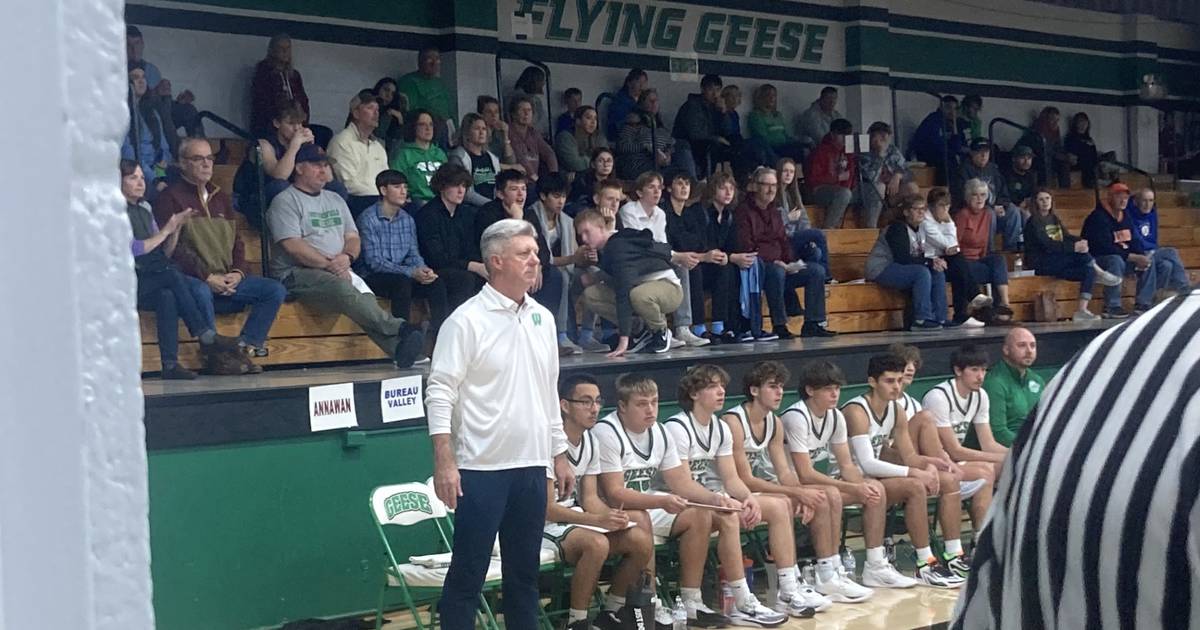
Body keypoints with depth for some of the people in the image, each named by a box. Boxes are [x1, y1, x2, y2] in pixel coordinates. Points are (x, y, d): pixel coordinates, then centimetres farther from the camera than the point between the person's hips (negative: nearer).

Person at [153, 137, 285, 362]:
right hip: (191, 280, -6)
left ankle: (245, 348, -22)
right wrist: (207, 277, -17)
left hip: (227, 279, 6)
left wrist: (238, 272, -1)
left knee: (275, 290, -13)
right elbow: (171, 249, -9)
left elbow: (236, 242, 21)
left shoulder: (220, 197, 24)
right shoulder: (170, 197, 2)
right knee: (201, 292, -40)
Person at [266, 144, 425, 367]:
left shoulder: (335, 200, 25)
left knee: (365, 298, -27)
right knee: (343, 289, -36)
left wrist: (347, 257, -4)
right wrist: (329, 264, -14)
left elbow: (353, 238, 20)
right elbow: (293, 246, -9)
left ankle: (399, 349, -48)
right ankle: (400, 329, -47)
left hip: (338, 272, 6)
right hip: (297, 273, -6)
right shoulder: (285, 201, 3)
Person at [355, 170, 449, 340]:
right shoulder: (368, 219, -9)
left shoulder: (407, 220, 12)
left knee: (436, 283, -18)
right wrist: (411, 272, -25)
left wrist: (423, 269, -15)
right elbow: (374, 261, -16)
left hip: (401, 275, 6)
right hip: (372, 277, -6)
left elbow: (413, 254, 11)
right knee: (402, 282, -35)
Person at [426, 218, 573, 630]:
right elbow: (440, 393, -13)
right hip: (481, 469, -6)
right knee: (467, 573, -1)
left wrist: (560, 455, 16)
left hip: (532, 467, 7)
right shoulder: (467, 320, -10)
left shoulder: (542, 318, 11)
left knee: (525, 573, 14)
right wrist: (444, 463, -19)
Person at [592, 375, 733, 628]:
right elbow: (615, 495, -24)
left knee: (700, 515, -7)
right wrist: (662, 501, -35)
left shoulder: (659, 431, 6)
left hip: (649, 505, 8)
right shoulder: (606, 433, -19)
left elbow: (681, 482, 6)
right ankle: (651, 607, -23)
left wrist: (715, 499, -12)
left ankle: (691, 604, -5)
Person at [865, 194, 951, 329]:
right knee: (922, 272, -30)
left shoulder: (919, 229, 12)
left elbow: (920, 257, 10)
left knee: (938, 273, -7)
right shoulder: (897, 228, -16)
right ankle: (921, 320, -29)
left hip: (900, 268, 9)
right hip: (881, 270, -9)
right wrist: (930, 262, -23)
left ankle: (939, 318, -8)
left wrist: (934, 261, -13)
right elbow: (903, 258, -25)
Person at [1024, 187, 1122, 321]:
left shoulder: (1054, 218, 19)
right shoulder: (1034, 221, -6)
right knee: (1079, 253, -29)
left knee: (1089, 271, -16)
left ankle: (1081, 311, -22)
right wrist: (1074, 247, -26)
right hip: (1040, 264, -8)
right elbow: (1047, 245, -19)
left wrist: (1080, 241, -17)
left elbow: (1067, 237, 7)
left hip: (1058, 262, 8)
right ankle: (1100, 273, -15)